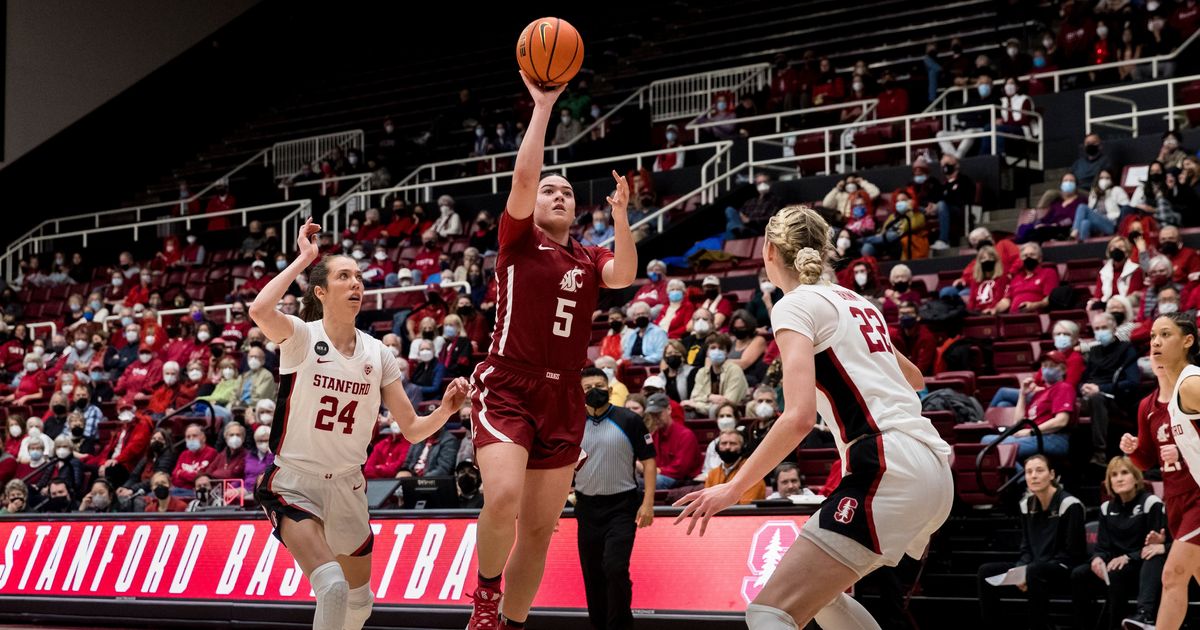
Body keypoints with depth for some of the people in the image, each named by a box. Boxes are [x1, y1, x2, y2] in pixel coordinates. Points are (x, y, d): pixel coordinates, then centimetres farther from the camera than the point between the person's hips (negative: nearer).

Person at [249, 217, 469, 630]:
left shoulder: (377, 354, 1)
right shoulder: (302, 336, -11)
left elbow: (412, 429, 3)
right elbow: (260, 310, -34)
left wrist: (445, 410, -17)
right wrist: (303, 258, -24)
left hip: (347, 487, 5)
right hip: (295, 483, -5)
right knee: (332, 585, -28)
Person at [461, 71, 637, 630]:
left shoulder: (590, 259, 16)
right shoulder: (520, 240, 5)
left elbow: (624, 276, -6)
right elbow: (523, 176, -10)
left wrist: (620, 217, -16)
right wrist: (542, 107, -10)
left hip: (563, 399, 5)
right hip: (506, 387, -5)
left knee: (540, 529, 4)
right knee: (503, 499, -25)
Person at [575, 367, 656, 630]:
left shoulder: (629, 420, -4)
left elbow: (648, 460, -3)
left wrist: (648, 502, -11)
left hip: (622, 506, -4)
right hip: (587, 507, 4)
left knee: (615, 567, -17)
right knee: (592, 575, 7)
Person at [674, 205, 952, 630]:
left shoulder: (795, 305, -2)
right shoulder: (856, 302, 22)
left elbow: (800, 416, -15)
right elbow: (913, 379, 39)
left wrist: (733, 488, -9)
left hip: (889, 471, -9)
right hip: (934, 472, 9)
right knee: (821, 592, 26)